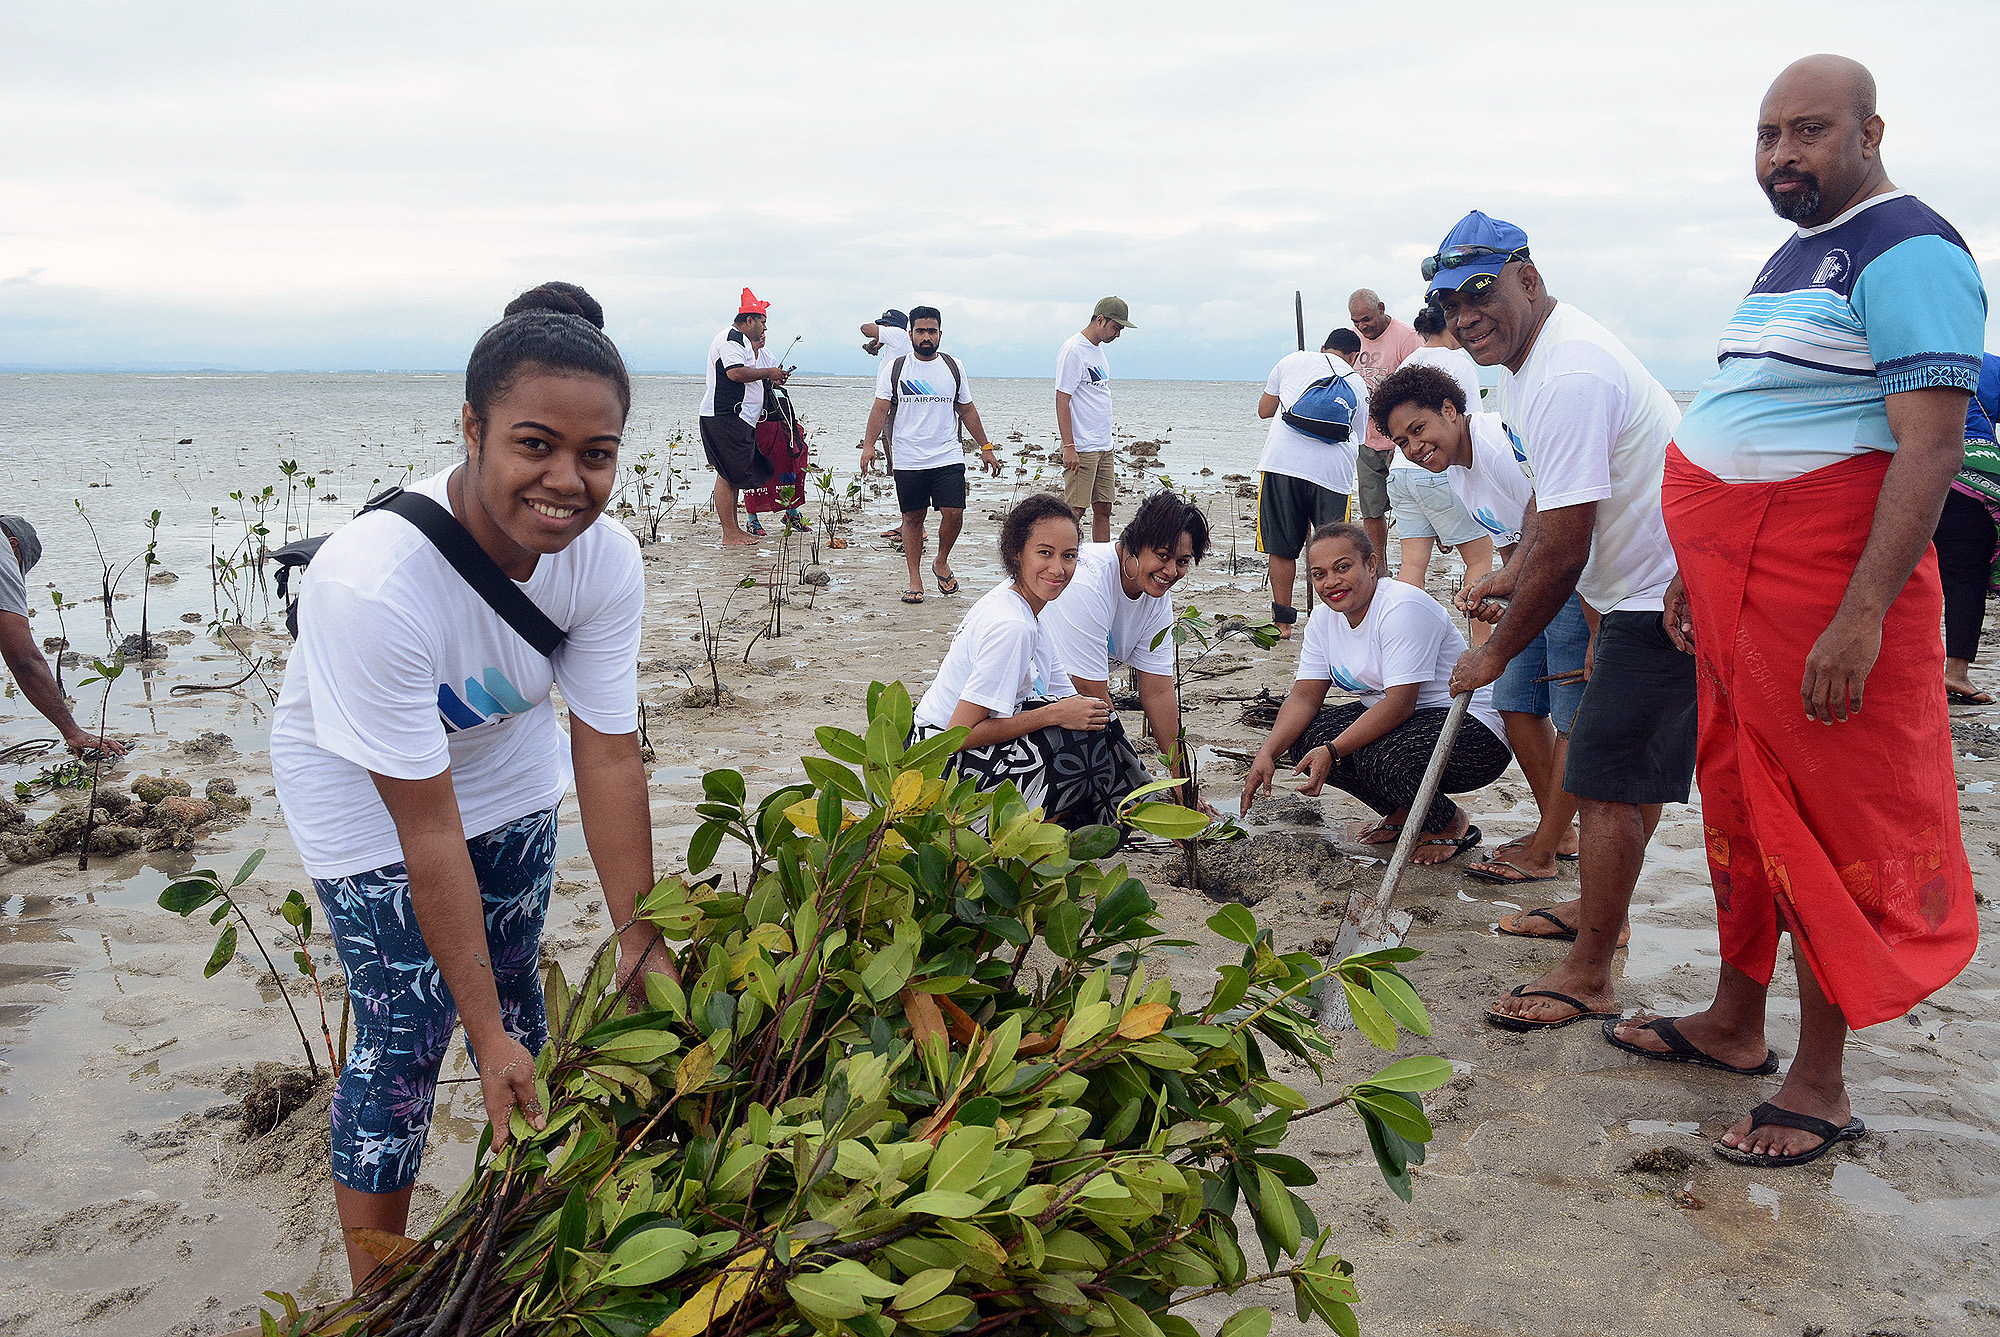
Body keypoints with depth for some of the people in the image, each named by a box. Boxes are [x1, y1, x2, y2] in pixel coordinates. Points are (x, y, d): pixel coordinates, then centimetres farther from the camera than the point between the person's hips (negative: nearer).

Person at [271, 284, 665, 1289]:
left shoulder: (604, 558, -25)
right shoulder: (372, 584, -40)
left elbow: (608, 756, -17)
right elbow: (428, 831, -34)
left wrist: (639, 938, -14)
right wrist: (487, 1036, -27)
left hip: (503, 760, 5)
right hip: (362, 787, -5)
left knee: (514, 985, 16)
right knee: (407, 1033, -4)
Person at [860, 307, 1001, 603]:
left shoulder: (953, 367, 10)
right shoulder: (895, 368, 4)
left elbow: (967, 410, 15)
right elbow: (881, 409, 0)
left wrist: (986, 447, 13)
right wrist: (868, 444, -13)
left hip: (948, 458, 1)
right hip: (909, 460, -1)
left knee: (954, 514, -9)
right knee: (913, 518, 4)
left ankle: (941, 562, 17)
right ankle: (914, 579, 15)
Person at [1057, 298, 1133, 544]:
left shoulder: (1098, 348, 16)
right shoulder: (1073, 350, -12)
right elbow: (1062, 400, -16)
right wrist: (1069, 447, -21)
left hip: (1103, 447, 9)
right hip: (1081, 449, -9)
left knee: (1104, 508, 10)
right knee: (1075, 509, -8)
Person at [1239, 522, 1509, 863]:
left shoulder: (1404, 608, -23)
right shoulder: (1324, 618, 2)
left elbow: (1400, 703, -29)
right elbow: (1305, 696, -3)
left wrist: (1332, 751, -36)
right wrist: (1267, 753, -19)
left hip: (1471, 724, -8)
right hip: (1387, 716, 8)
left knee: (1379, 757, -34)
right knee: (1303, 738, -11)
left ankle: (1451, 825, -2)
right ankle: (1402, 813, 8)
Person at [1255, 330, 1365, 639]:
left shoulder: (1293, 361, 18)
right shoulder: (1358, 385, 22)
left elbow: (1264, 410, 22)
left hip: (1282, 460, 0)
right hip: (1333, 470, 1)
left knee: (1282, 547, 7)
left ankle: (1283, 622, 10)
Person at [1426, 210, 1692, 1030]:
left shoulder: (1567, 377, -27)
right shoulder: (1521, 357, 9)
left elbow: (1564, 547, -27)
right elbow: (1549, 492, 23)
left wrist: (1496, 653, -16)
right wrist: (1511, 578, 11)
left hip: (1666, 598, -11)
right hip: (1644, 585, 11)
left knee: (1605, 783, -8)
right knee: (1629, 766, 23)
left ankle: (1587, 977, 2)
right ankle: (1601, 909, 41)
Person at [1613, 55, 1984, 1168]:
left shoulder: (1906, 251, -12)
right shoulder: (1797, 254, 18)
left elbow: (1931, 446, -20)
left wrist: (1861, 617, -27)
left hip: (1826, 588, -9)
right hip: (1743, 585, 9)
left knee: (1827, 826, -1)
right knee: (1742, 804, 16)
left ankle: (1821, 1085, 12)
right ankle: (1736, 1025, 30)